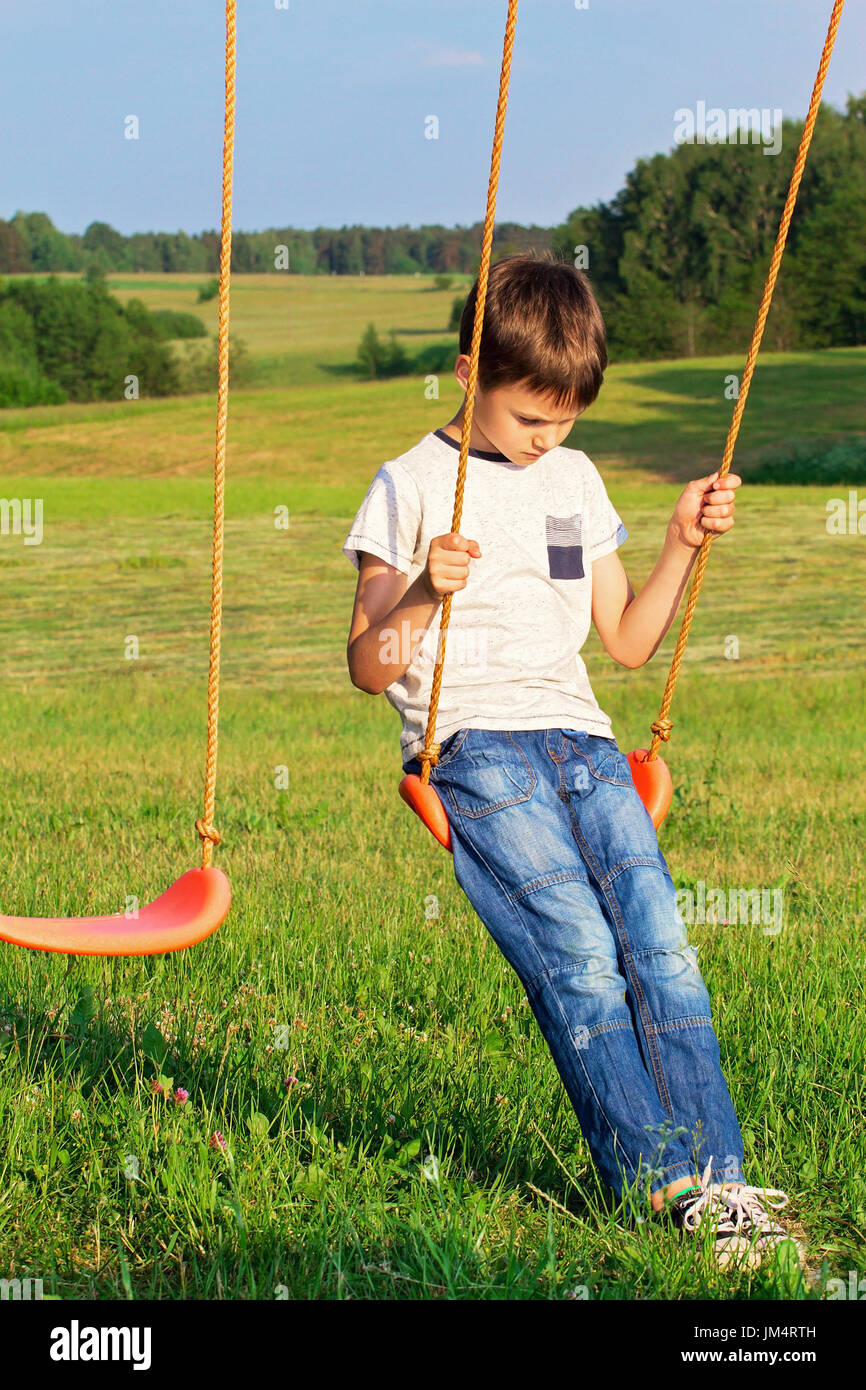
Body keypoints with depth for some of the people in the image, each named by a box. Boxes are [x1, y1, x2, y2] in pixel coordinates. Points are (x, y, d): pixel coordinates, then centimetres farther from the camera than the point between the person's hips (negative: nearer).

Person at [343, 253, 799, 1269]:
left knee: (660, 946, -13)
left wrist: (681, 548, 12)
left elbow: (627, 641, 25)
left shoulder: (575, 481, 20)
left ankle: (715, 1177, -12)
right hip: (473, 747, -5)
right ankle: (660, 1183, -16)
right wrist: (422, 594, -18)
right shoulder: (412, 486, 4)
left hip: (582, 742, 5)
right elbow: (366, 668, 0)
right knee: (581, 957, -19)